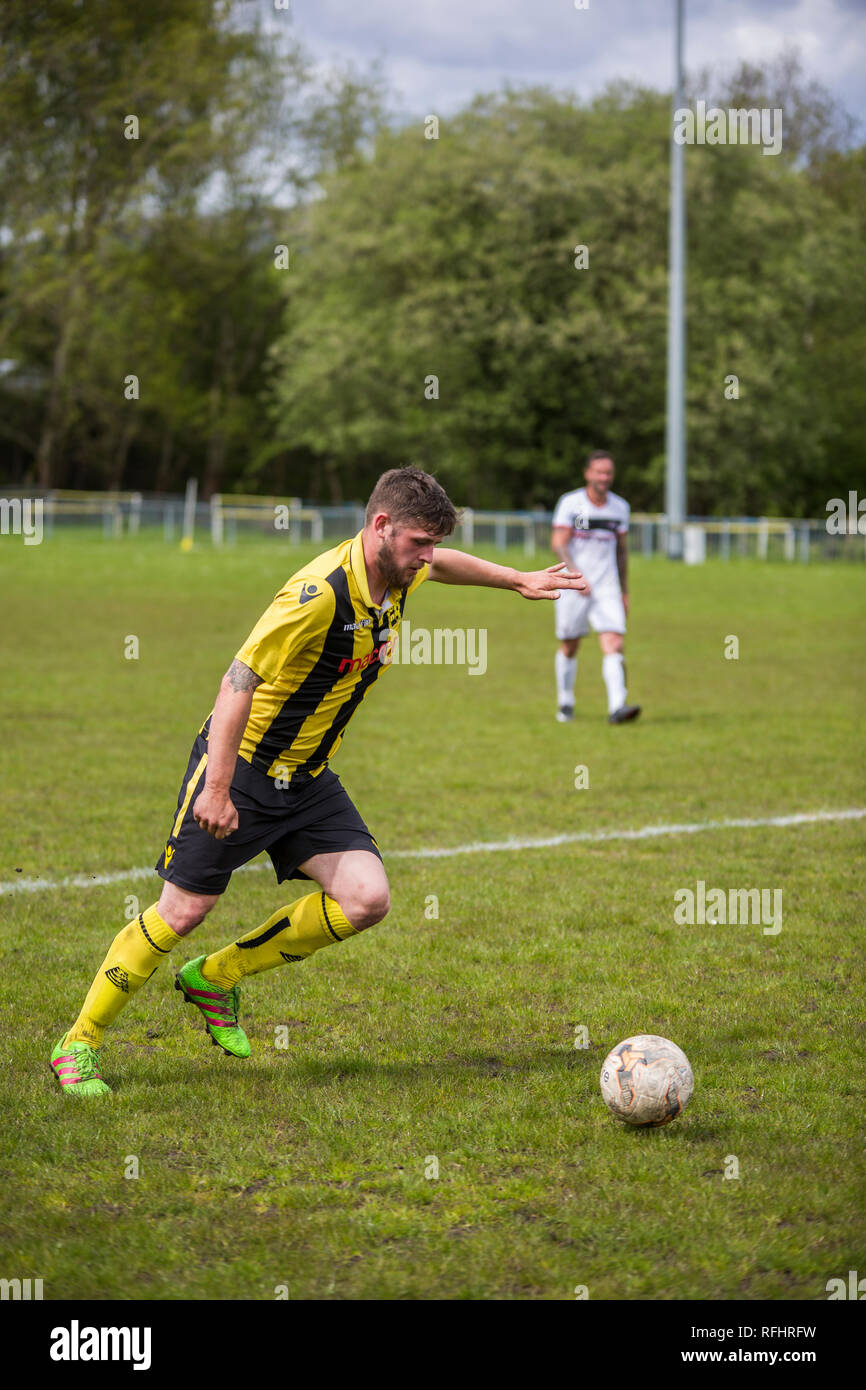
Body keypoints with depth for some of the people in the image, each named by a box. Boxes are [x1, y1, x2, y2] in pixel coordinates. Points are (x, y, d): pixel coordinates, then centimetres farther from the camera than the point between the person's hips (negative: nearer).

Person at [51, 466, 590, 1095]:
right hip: (241, 765, -8)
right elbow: (240, 678, -27)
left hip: (308, 779, 8)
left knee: (366, 898, -8)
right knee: (183, 912, -7)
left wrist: (520, 580, 29)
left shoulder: (395, 574, -1)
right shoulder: (320, 593, -27)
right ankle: (79, 1044, 10)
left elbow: (441, 565, 26)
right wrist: (218, 787, -31)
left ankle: (215, 978, 10)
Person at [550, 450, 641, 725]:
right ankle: (565, 703, 26)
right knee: (569, 647, 7)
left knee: (614, 645, -13)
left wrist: (624, 592, 16)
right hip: (573, 588, -2)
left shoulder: (620, 507, 8)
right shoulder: (570, 503, -4)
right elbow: (558, 543, -11)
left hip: (607, 589, 2)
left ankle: (617, 707, -22)